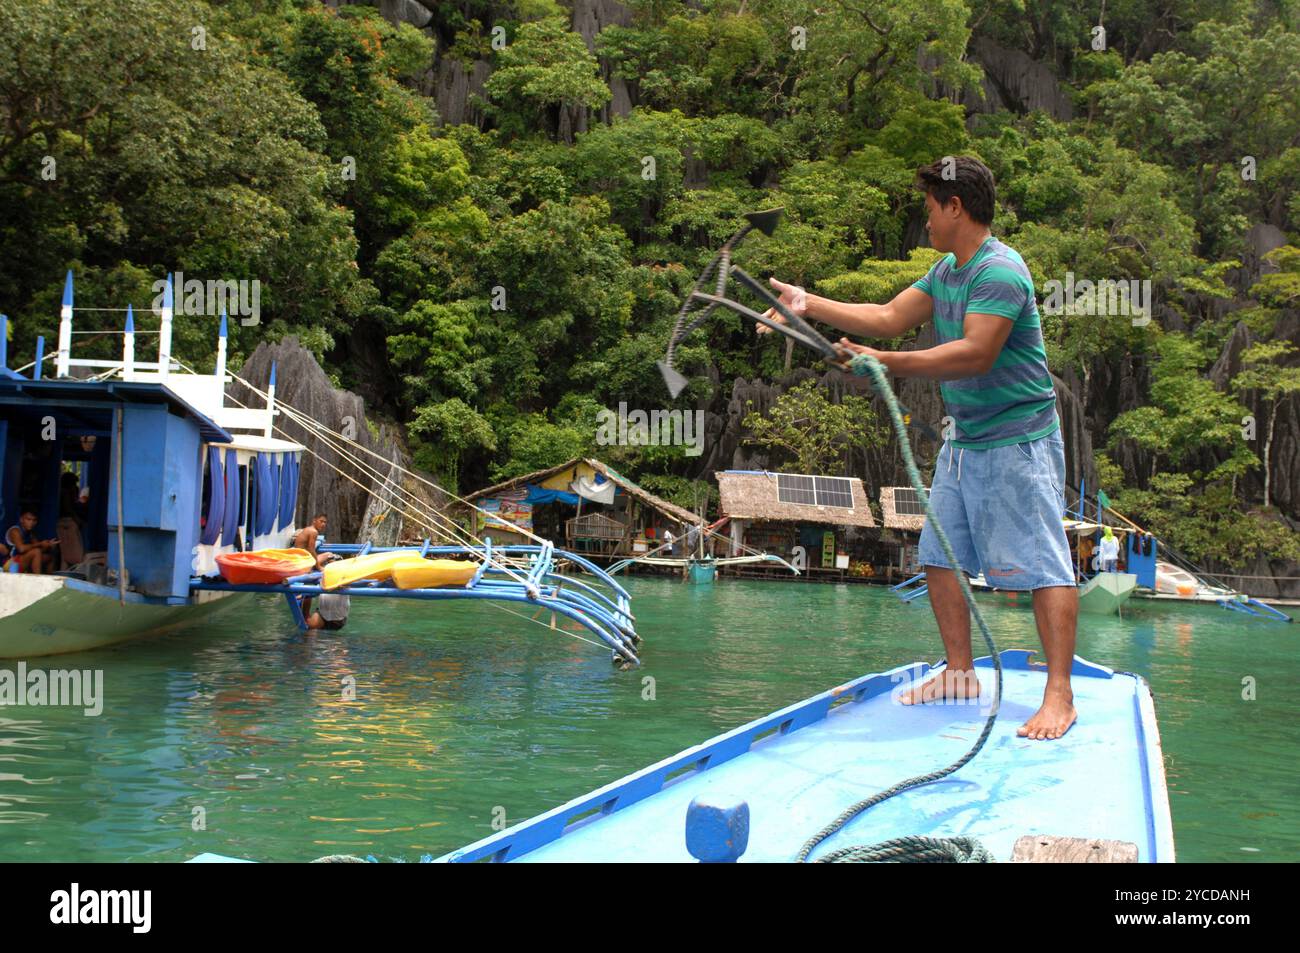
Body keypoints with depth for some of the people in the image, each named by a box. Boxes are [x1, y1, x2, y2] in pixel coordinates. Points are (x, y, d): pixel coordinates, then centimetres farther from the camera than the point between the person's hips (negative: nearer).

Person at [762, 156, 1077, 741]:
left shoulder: (1000, 271, -18)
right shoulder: (946, 270, 13)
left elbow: (976, 354, -29)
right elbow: (890, 318, 11)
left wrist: (889, 364, -30)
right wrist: (810, 305, 6)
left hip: (1017, 441, -10)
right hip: (963, 439, 10)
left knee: (1041, 563, -9)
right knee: (940, 555, 11)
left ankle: (1059, 695, -9)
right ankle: (959, 674, 21)